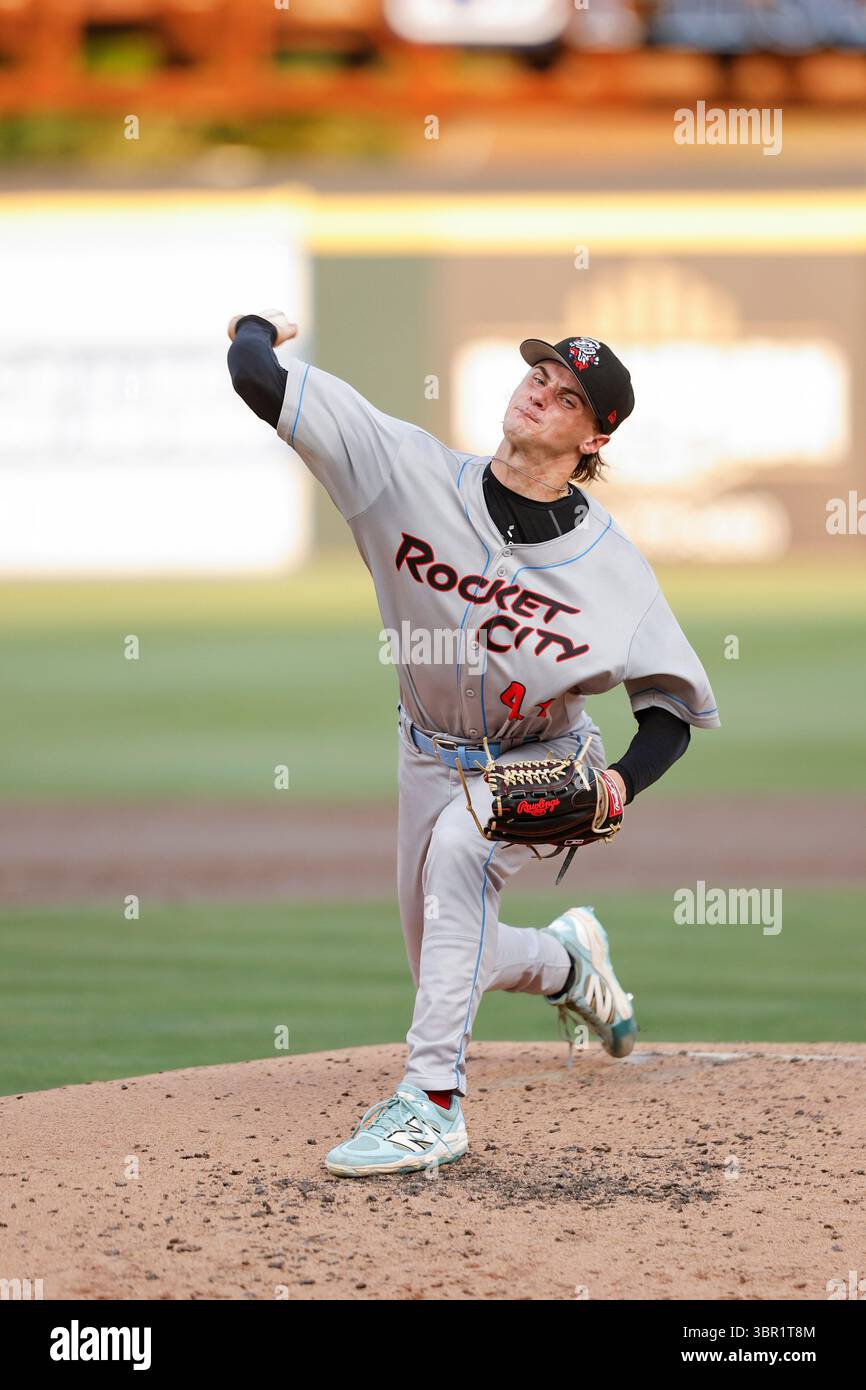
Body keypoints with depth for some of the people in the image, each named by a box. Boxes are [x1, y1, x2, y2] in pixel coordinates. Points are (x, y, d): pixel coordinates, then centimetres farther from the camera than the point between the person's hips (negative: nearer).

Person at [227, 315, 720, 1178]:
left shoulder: (609, 564, -20)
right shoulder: (413, 471, -19)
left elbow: (673, 708, -14)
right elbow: (259, 380, -24)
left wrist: (622, 781, -31)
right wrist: (257, 329, -3)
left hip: (539, 763, -4)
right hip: (432, 752, 4)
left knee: (459, 848, -36)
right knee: (446, 969, 9)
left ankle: (433, 1102, -35)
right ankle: (564, 960, 46)